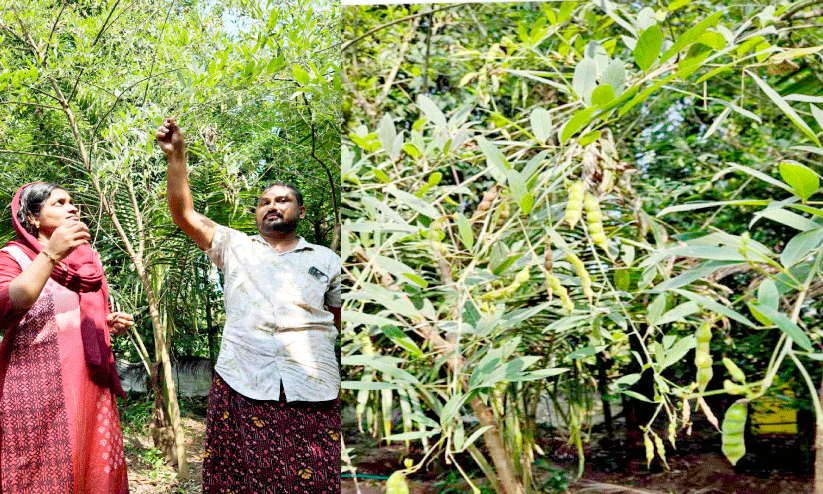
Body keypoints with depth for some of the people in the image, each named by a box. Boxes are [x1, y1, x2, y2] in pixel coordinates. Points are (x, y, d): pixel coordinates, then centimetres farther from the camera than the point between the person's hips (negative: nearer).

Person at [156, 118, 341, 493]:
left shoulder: (327, 261, 16)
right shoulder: (234, 246, 16)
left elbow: (342, 322, 18)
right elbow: (184, 214, 8)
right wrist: (176, 157, -2)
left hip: (313, 392, 0)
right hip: (240, 385, 0)